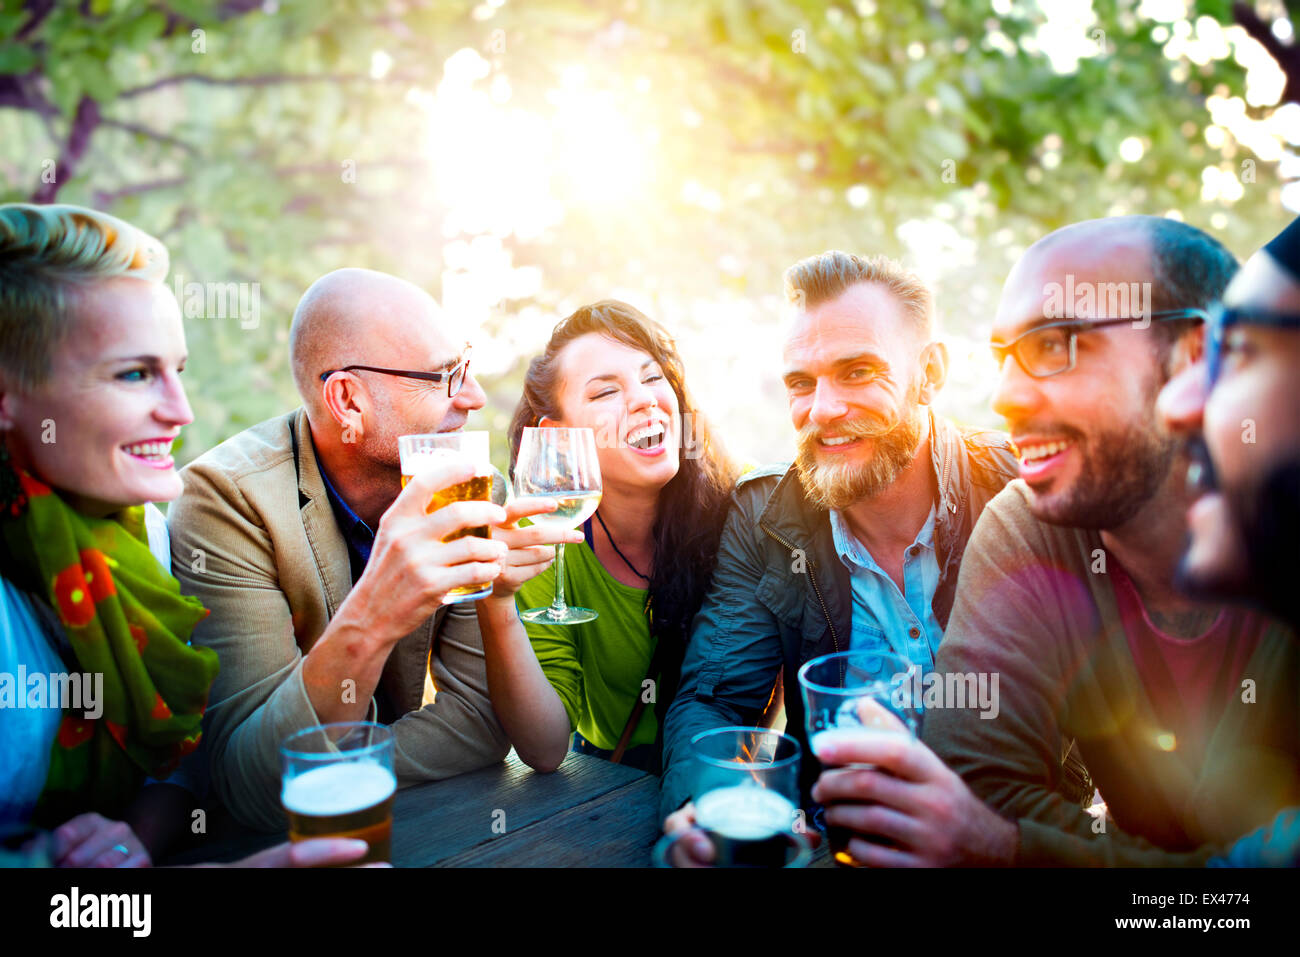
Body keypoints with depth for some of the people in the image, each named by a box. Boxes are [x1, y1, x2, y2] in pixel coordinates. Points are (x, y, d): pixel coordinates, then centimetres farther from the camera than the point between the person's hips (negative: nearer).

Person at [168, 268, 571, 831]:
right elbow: (254, 792, -25)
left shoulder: (474, 490, -8)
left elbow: (482, 718, -7)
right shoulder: (225, 495, -19)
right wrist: (368, 623, -40)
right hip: (268, 844, -2)